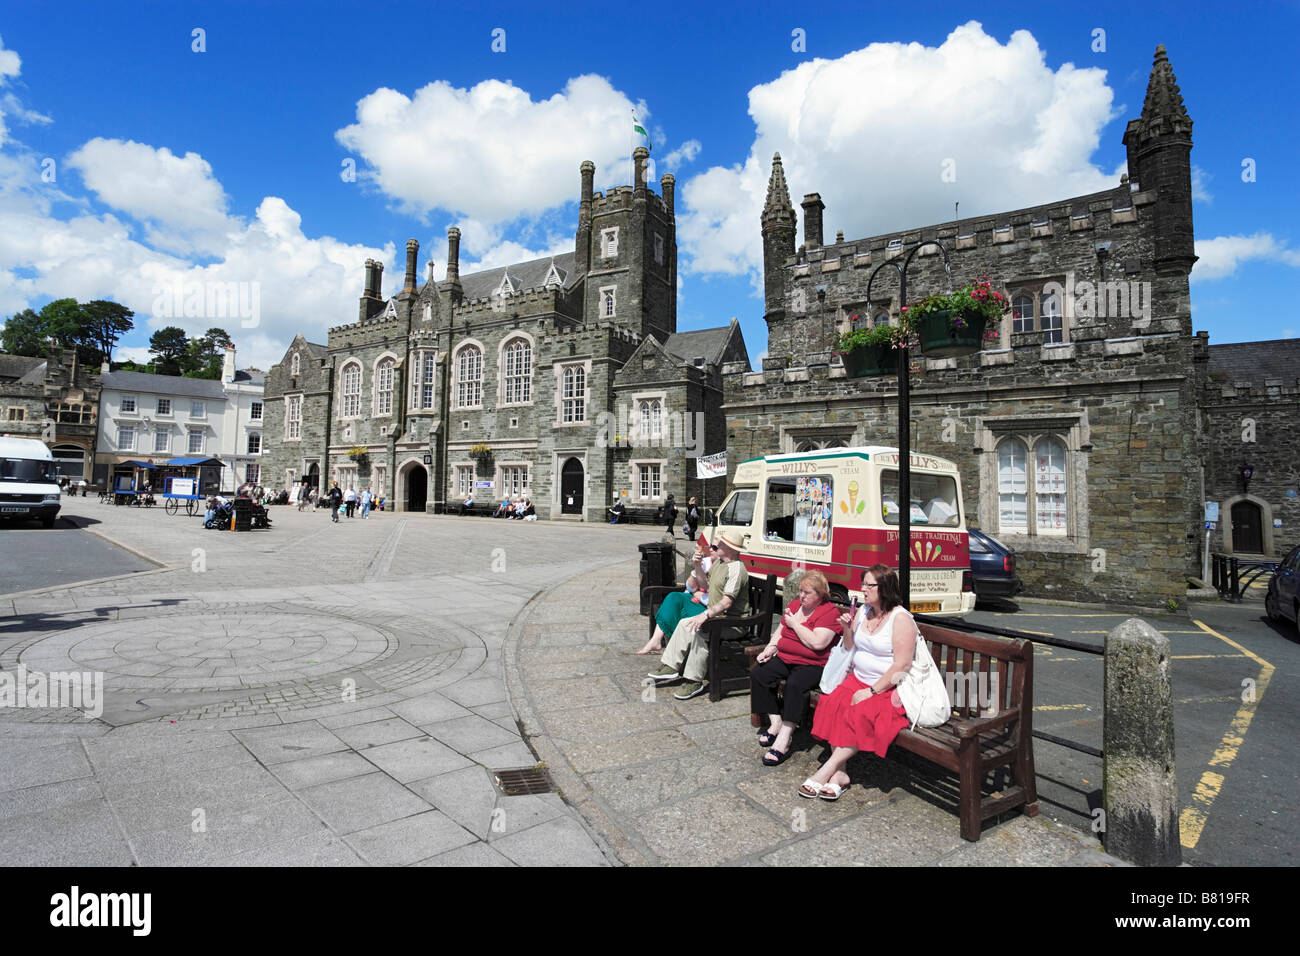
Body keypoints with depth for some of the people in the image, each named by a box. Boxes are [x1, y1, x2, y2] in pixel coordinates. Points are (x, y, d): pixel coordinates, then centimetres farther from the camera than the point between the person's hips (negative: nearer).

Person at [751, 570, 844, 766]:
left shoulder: (830, 612, -9)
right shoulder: (794, 605, 15)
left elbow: (817, 643, -21)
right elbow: (780, 629, 23)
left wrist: (794, 623, -11)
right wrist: (771, 647, 4)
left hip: (812, 664, -7)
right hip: (784, 658, 8)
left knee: (795, 685, -34)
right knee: (758, 674, -14)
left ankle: (783, 741, -30)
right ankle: (775, 723, -6)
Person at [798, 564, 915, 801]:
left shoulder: (901, 619, -12)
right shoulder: (863, 612, 10)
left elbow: (902, 665, -18)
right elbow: (850, 649, 16)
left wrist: (872, 691, -19)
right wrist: (847, 628, -4)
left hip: (889, 688, -6)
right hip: (858, 679, 7)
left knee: (861, 714, -31)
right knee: (832, 703, -20)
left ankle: (829, 768, -20)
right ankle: (839, 774, -18)